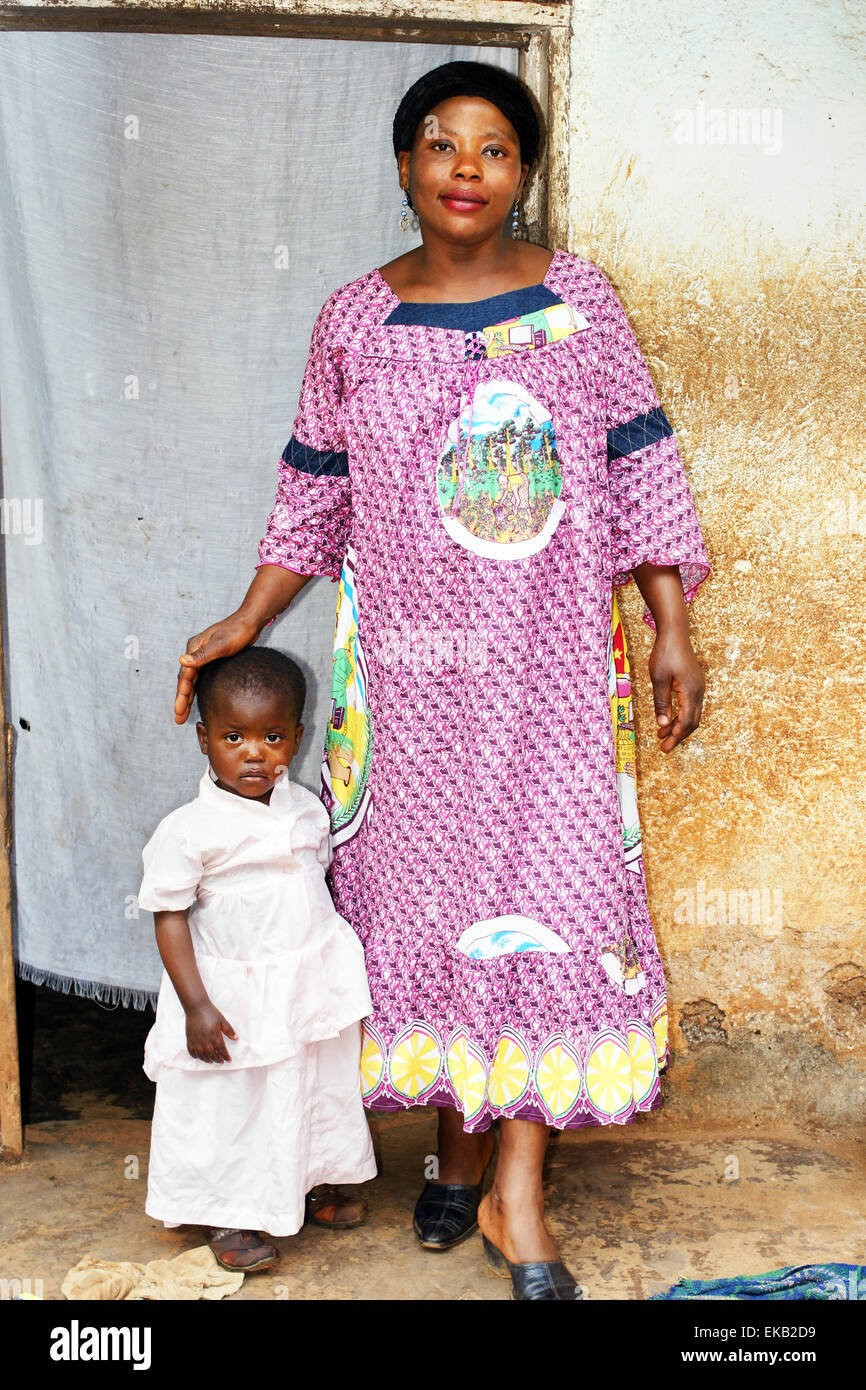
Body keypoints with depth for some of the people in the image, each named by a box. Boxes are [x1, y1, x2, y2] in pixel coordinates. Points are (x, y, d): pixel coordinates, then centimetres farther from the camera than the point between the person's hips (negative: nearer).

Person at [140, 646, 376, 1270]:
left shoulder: (307, 808, -2)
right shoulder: (189, 830, -19)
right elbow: (170, 917, -15)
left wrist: (339, 967, 17)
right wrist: (196, 1004, -19)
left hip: (314, 981, 5)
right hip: (234, 993, -5)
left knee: (322, 1085, 19)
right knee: (230, 1102, 8)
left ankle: (313, 1185, 43)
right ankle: (228, 1216, 29)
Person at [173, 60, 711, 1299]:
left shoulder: (579, 299, 3)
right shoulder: (353, 319, 5)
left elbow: (642, 469, 3)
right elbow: (317, 495, 9)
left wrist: (672, 631, -1)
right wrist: (248, 620, 1)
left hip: (552, 662, -1)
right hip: (409, 665, 1)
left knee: (550, 890, -3)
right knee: (427, 886, 7)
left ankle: (518, 1196, 8)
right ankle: (459, 1143, 28)